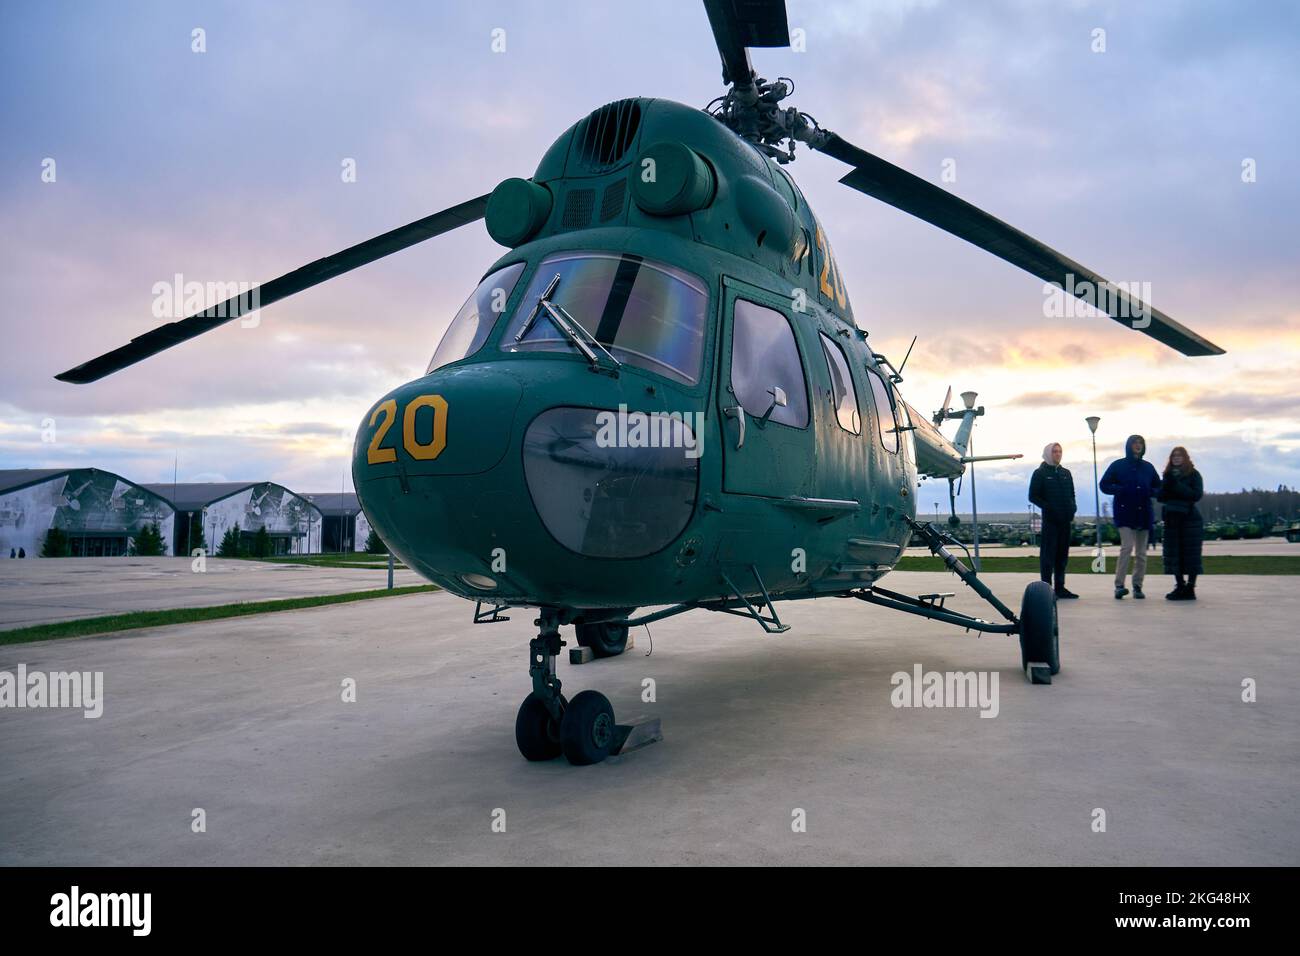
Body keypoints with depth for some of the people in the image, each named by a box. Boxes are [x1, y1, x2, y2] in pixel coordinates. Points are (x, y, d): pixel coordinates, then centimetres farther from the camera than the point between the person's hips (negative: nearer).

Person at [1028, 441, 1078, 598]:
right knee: (1048, 554, -5)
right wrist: (1049, 508, -15)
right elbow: (1033, 496, -4)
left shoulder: (1066, 473, 16)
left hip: (1065, 520, 5)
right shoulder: (1040, 473, 0)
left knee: (1062, 554, 7)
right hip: (1050, 520, -5)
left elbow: (1071, 494, 20)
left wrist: (1072, 508, 1)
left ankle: (1060, 588, 13)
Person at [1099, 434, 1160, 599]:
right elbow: (1104, 485, 1)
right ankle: (1119, 585, -17)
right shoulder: (1118, 465, 2)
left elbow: (1158, 487, 19)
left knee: (1141, 553, 7)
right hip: (1124, 513, -4)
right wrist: (1120, 489, -15)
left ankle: (1137, 586, 15)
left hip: (1144, 513, 4)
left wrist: (1151, 492, -3)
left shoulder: (1148, 467, 12)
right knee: (1127, 547, -18)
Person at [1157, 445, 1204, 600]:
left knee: (1190, 554, -5)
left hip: (1190, 519, -4)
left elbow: (1197, 495, -10)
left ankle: (1190, 588, -2)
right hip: (1172, 519, 4)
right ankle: (1180, 586, 11)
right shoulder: (1168, 474, 13)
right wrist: (1166, 485, -10)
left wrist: (1176, 485, -16)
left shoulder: (1193, 474, 1)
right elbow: (1160, 497, 9)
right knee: (1174, 554, 4)